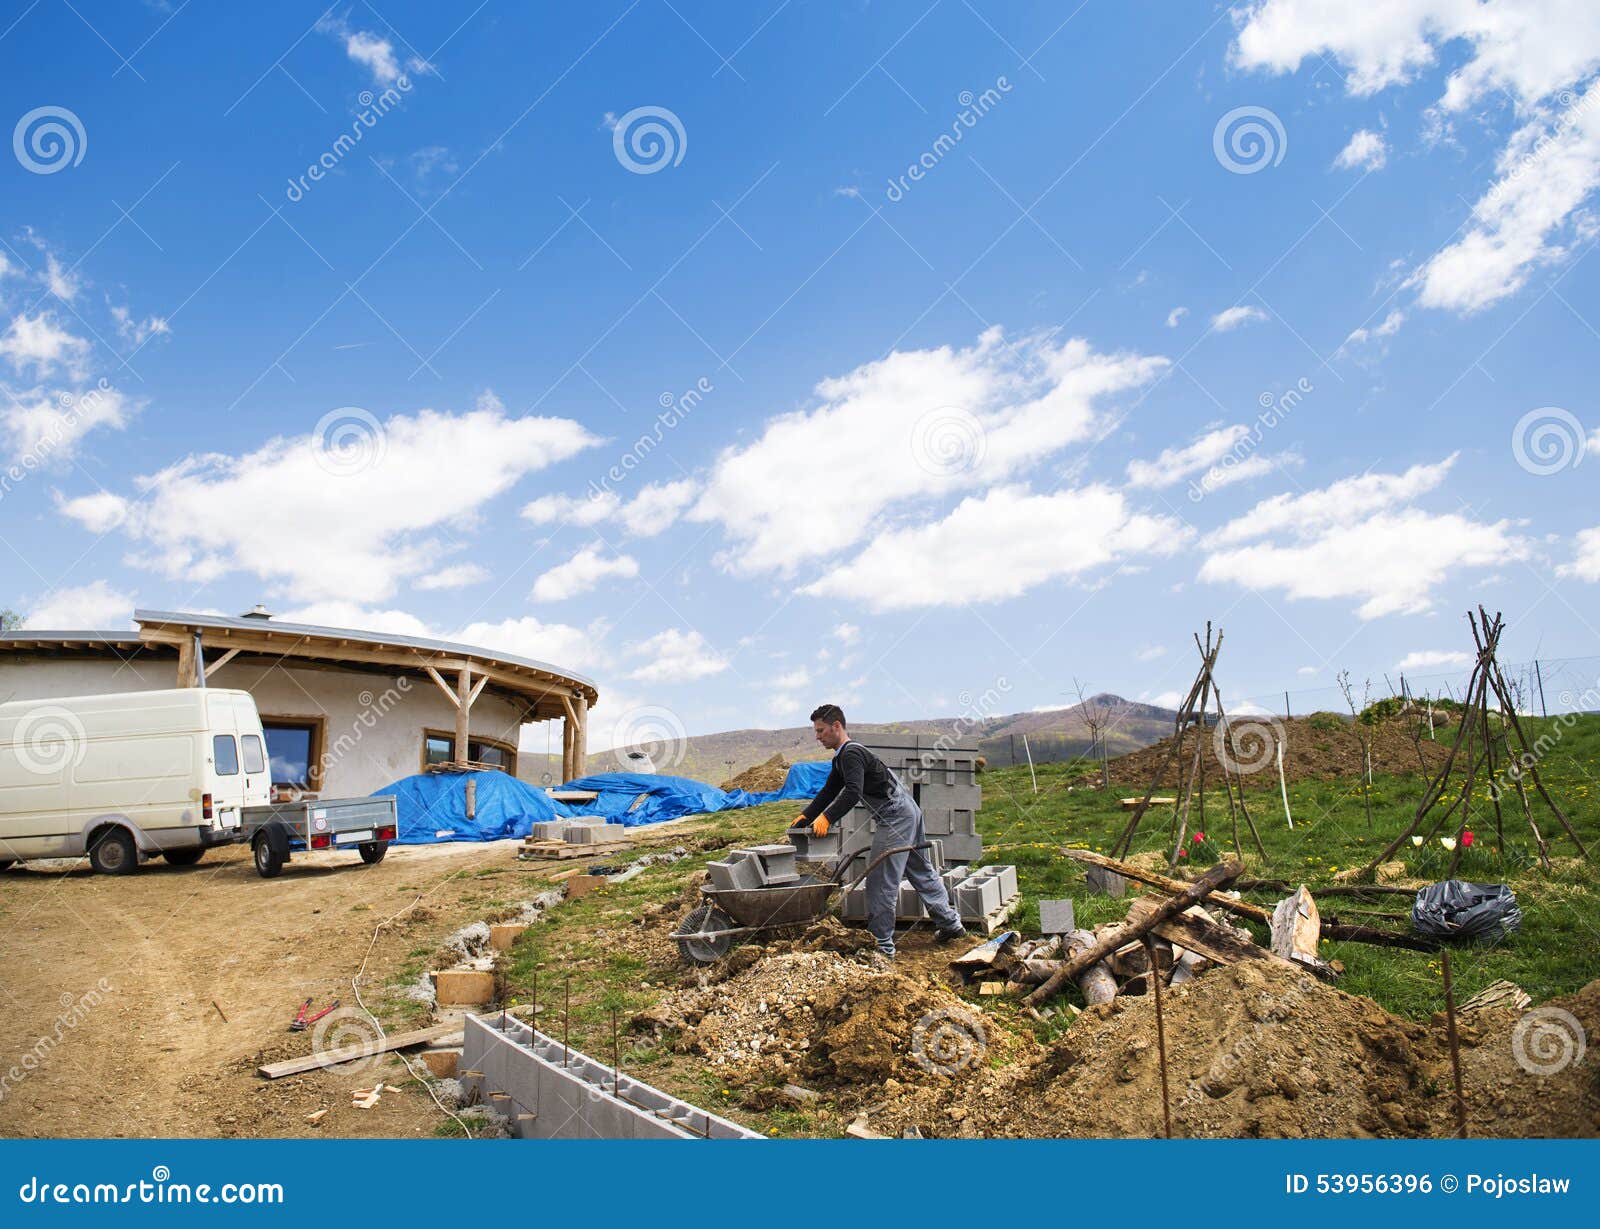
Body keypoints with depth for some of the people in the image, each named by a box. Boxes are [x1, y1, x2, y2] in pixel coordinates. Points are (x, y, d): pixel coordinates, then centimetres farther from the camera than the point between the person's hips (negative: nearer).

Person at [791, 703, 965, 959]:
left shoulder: (851, 753, -16)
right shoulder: (843, 756, 17)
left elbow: (853, 792, -30)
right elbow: (829, 791, 19)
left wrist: (827, 818, -35)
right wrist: (805, 816, 11)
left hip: (896, 817, -11)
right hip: (909, 812, 11)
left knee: (881, 880, -8)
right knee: (921, 871, 21)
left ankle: (881, 945, -5)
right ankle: (951, 924, 31)